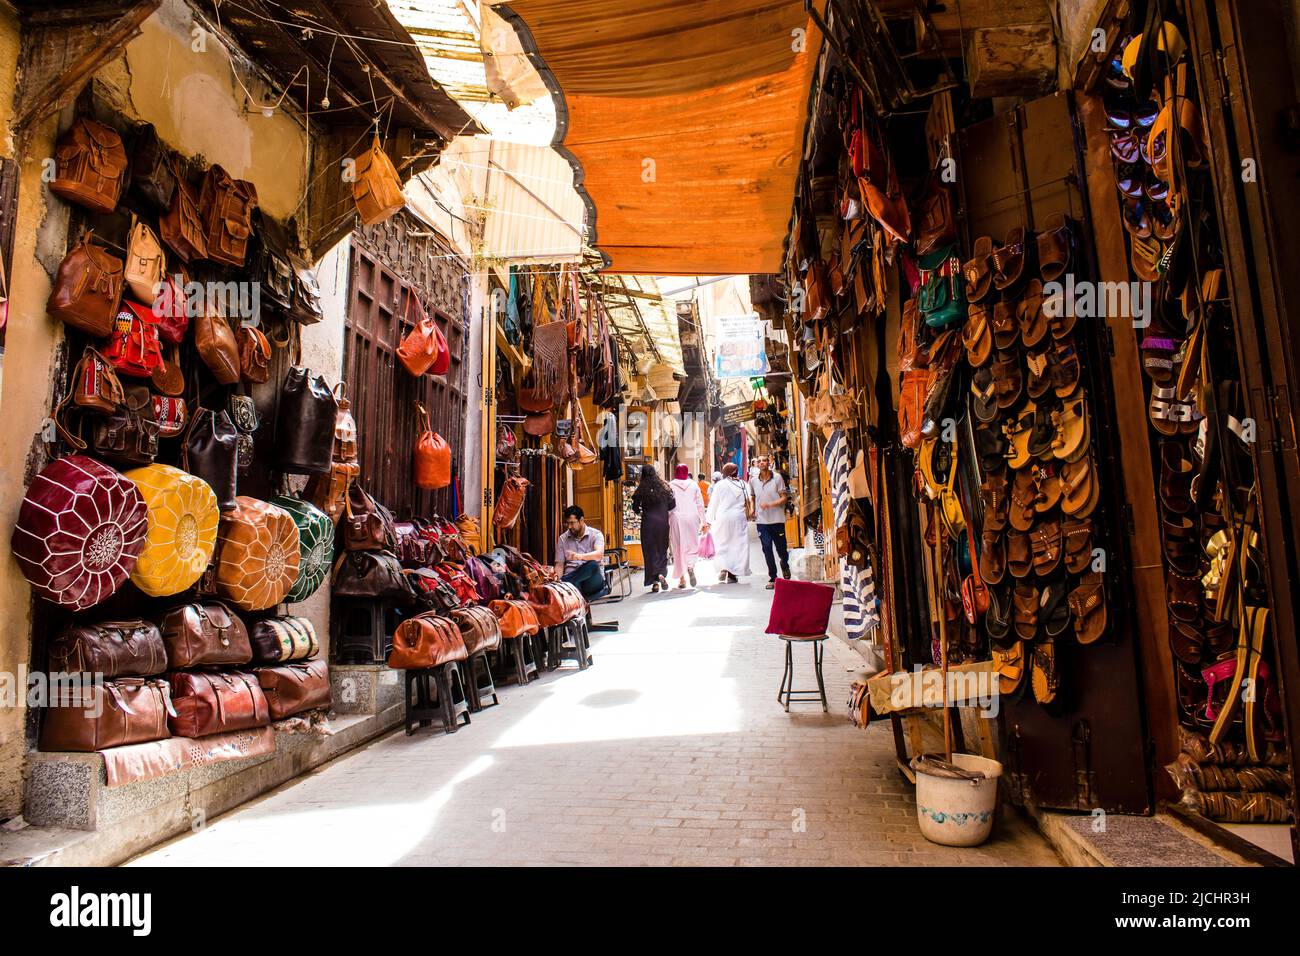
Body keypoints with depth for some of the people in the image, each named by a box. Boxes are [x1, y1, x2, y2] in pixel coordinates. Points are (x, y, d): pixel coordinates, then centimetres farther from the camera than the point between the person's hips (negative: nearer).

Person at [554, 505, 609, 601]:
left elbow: (599, 554, -16)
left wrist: (580, 556, -36)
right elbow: (559, 564, 9)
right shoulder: (562, 539, 14)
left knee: (592, 565, -37)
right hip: (572, 579, 1)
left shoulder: (595, 534, 4)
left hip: (593, 579, -1)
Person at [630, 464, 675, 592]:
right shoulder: (664, 487, 3)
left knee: (650, 551, 4)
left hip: (648, 523, -2)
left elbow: (635, 507, -5)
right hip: (663, 522, 2)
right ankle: (662, 573, -11)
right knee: (662, 549, 12)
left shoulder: (642, 489, -3)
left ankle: (655, 582, -1)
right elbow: (673, 504, 2)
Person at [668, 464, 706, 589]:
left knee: (678, 547, 5)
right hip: (692, 518, 1)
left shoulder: (670, 485, -1)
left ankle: (682, 578, 6)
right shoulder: (694, 485, 4)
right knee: (692, 545, 8)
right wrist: (703, 521, 13)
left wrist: (667, 521, 7)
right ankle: (690, 566, -21)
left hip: (676, 519, -1)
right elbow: (700, 504, 6)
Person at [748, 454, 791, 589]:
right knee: (767, 548, -4)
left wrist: (769, 504, -21)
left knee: (781, 548, 7)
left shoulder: (777, 477, -7)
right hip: (762, 520, 2)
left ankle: (785, 566, 40)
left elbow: (784, 497, -8)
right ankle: (772, 578, 6)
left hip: (777, 519, -2)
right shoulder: (753, 480, 3)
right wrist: (753, 510, 6)